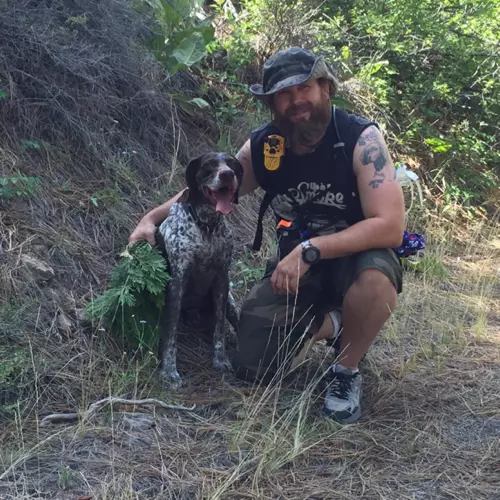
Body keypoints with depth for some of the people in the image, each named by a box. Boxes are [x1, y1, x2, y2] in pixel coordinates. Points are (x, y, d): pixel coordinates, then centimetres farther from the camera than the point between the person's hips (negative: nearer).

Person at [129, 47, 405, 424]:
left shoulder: (361, 139, -22)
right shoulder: (262, 146, -9)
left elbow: (390, 227, -29)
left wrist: (310, 249, -34)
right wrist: (153, 219, -6)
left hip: (355, 257, -3)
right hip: (296, 264, 4)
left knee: (375, 278, -40)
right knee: (252, 368, -7)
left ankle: (347, 371, -9)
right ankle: (328, 324, 21)